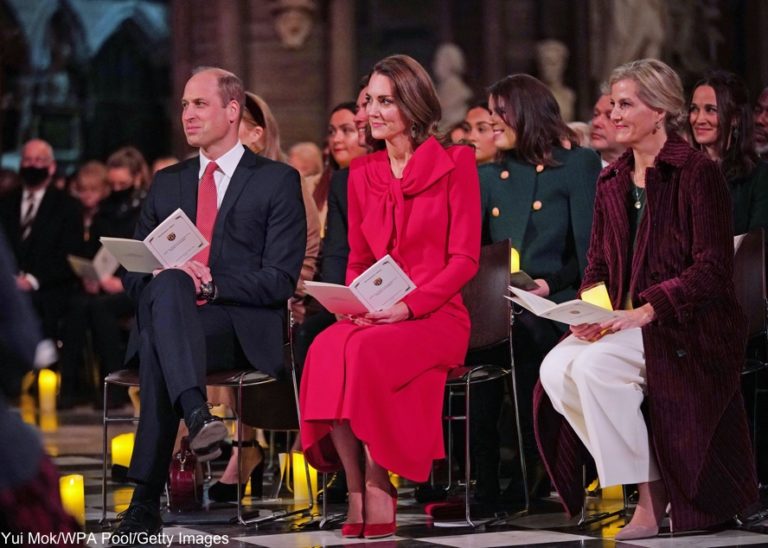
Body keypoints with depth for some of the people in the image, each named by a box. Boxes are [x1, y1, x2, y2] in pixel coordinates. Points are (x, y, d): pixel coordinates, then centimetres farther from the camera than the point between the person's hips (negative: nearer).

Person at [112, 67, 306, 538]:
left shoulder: (277, 181, 8)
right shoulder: (167, 183, 23)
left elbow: (280, 280, -2)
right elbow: (133, 273, 18)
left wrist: (210, 285, -15)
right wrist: (165, 276, -6)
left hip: (242, 328, -3)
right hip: (170, 319, 3)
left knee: (157, 345, -36)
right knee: (168, 285, -35)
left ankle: (146, 500, -42)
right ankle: (197, 416, -53)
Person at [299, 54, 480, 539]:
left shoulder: (455, 164, 0)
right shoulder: (363, 174, 16)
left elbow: (465, 258, -5)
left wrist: (407, 306, -16)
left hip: (437, 316, -4)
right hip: (372, 317, 4)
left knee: (366, 352, -35)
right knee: (327, 349, -31)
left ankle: (378, 493, -22)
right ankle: (357, 491, -25)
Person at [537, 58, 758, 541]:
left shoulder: (698, 173, -7)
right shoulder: (613, 181, 15)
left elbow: (713, 268, -13)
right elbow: (599, 264, 17)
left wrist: (644, 312, -22)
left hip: (689, 328, -7)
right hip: (623, 323, 7)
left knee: (595, 367, -30)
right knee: (556, 369, -22)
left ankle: (652, 500, -20)